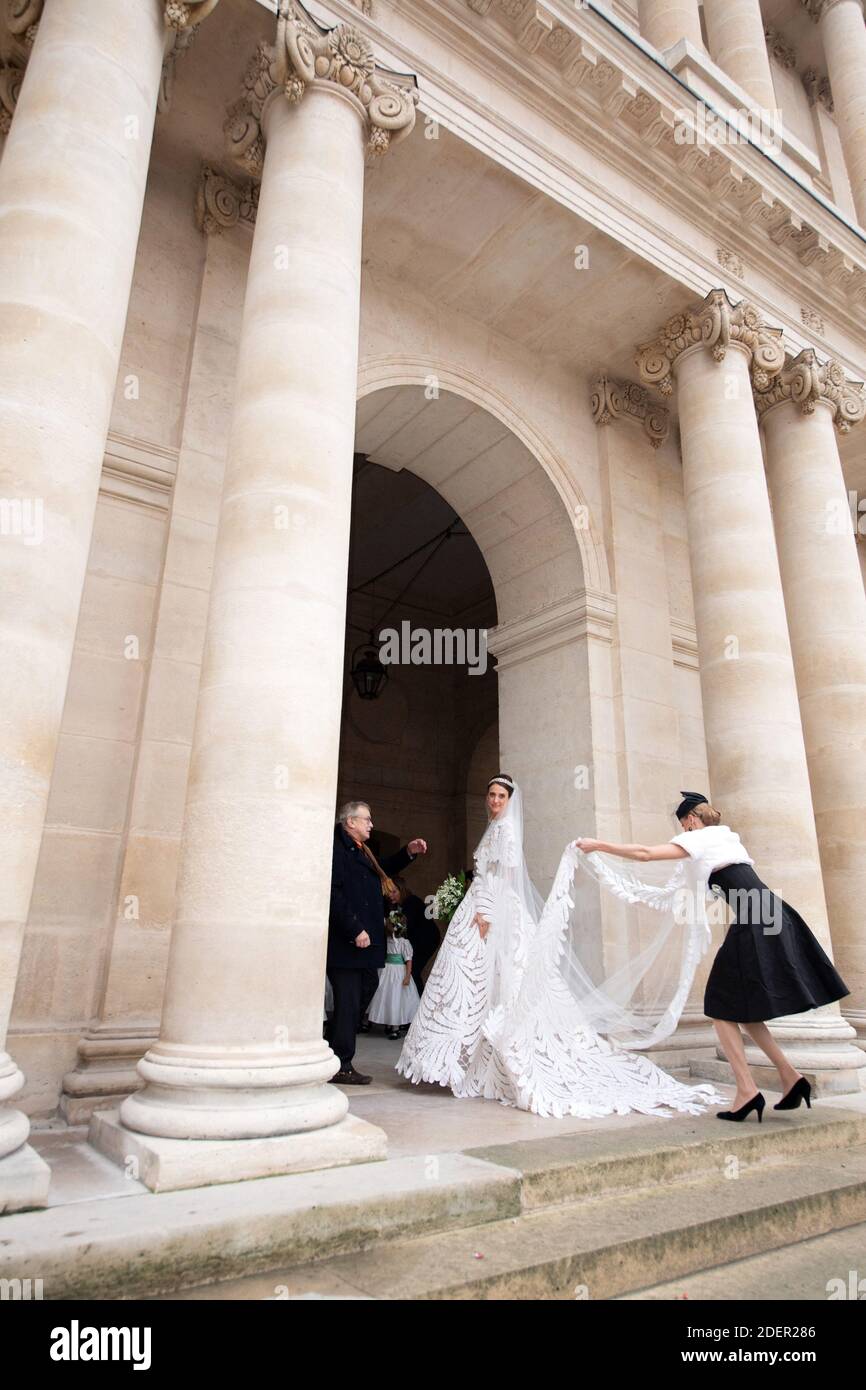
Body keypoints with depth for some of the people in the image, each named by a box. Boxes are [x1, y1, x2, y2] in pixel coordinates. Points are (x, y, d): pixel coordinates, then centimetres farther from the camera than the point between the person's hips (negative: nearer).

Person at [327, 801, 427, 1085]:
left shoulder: (360, 851, 18)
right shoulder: (336, 849, -14)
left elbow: (381, 870, 35)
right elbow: (333, 894, -22)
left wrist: (408, 853, 23)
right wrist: (355, 930, -23)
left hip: (363, 939, 10)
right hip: (344, 943, -10)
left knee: (367, 987, 15)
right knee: (349, 1001, -2)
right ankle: (340, 1066, 10)